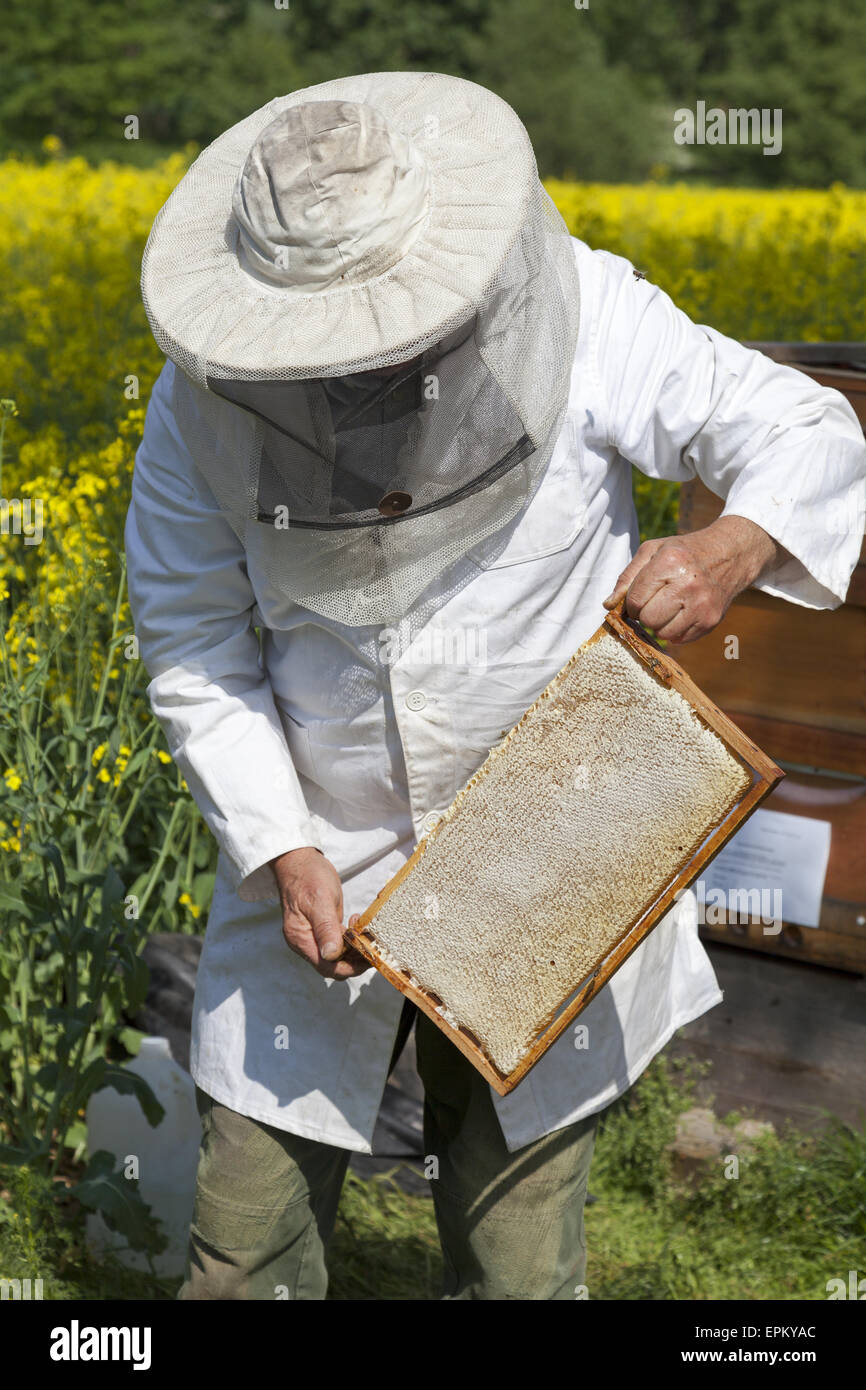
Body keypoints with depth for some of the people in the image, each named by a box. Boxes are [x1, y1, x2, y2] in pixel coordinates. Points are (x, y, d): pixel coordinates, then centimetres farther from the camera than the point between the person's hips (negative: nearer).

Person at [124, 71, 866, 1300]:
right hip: (318, 867, 1)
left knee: (520, 1258, 11)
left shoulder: (585, 323, -15)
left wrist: (734, 546, -30)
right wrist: (281, 854, -14)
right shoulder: (206, 406, -12)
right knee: (245, 1253, 10)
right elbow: (192, 647, -4)